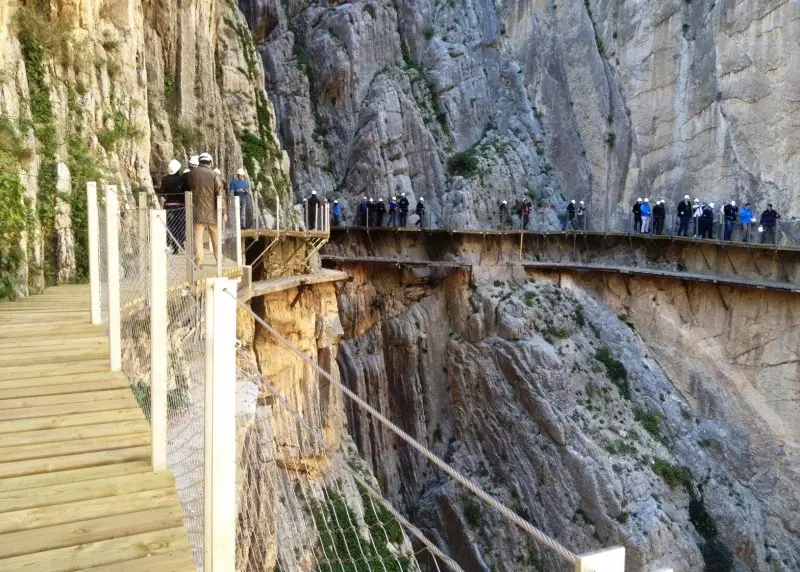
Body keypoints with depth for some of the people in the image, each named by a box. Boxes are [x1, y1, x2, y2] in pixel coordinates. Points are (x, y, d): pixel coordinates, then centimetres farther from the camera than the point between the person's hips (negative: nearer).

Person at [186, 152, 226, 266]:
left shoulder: (191, 174, 2)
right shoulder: (214, 175, -6)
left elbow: (189, 188, 14)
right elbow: (220, 194, -10)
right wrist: (224, 211, -9)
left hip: (197, 210, 1)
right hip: (211, 210, -1)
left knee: (197, 236, 2)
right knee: (215, 236, 13)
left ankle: (198, 262, -3)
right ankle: (219, 258, 22)